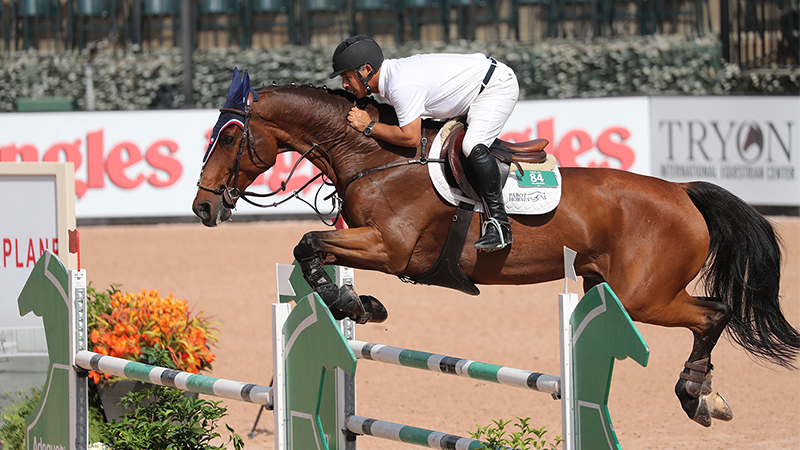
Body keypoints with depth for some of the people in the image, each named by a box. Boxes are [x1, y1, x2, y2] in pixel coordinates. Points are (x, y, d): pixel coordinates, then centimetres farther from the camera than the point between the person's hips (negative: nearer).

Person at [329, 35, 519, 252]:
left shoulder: (402, 86, -30)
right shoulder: (392, 74, 1)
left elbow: (411, 137, -32)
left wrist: (369, 127, -23)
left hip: (498, 85, -11)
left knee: (473, 148, -28)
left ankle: (499, 222, -25)